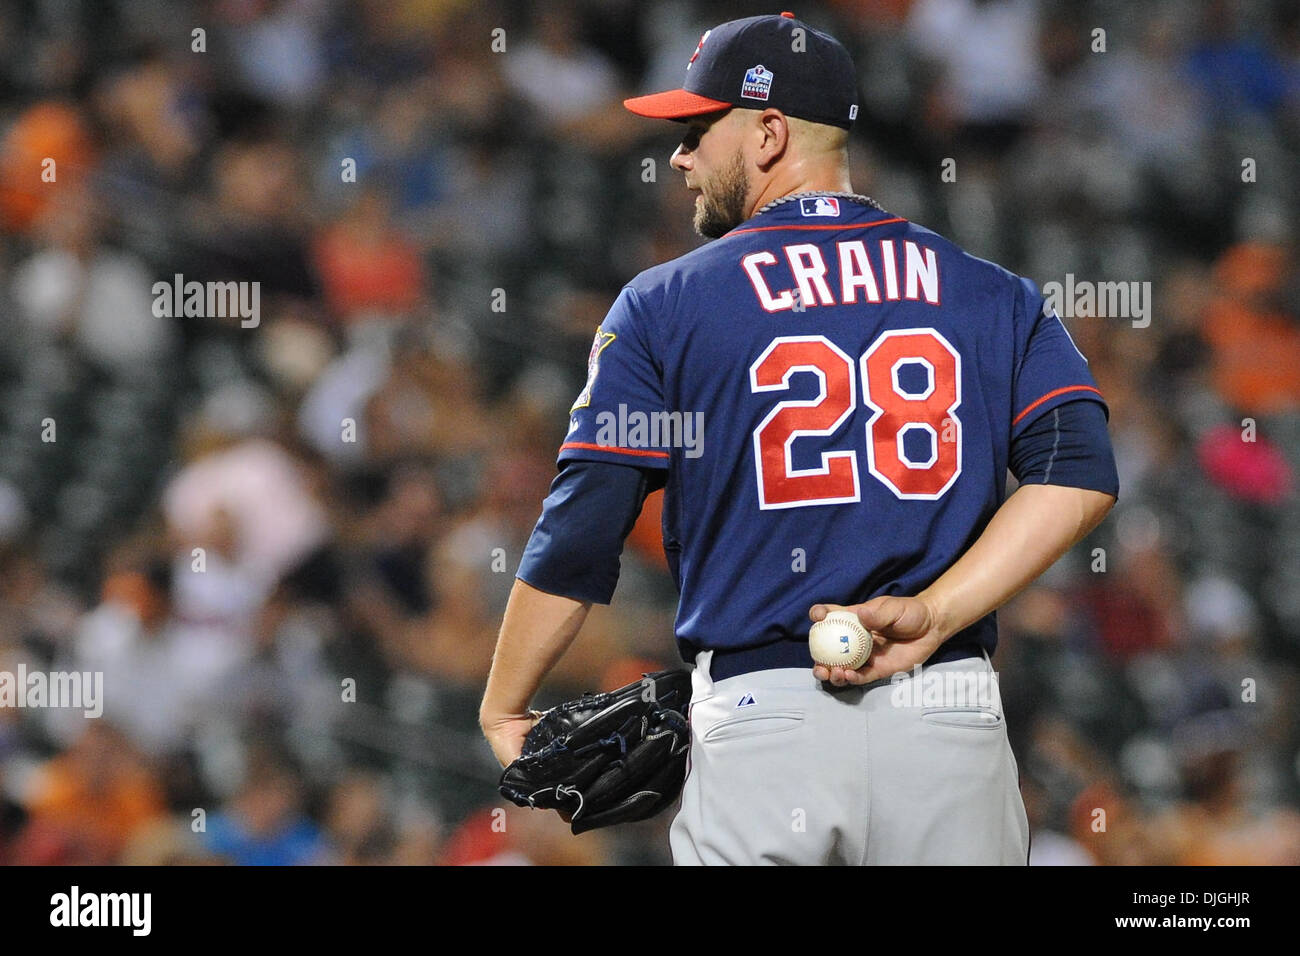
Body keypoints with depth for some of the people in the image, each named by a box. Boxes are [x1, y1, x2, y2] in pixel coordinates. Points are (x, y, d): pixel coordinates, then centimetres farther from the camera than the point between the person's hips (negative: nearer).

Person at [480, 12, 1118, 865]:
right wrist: (933, 617, -8)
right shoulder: (991, 296, 11)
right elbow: (1081, 474, -4)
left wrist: (505, 711, 10)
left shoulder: (665, 307, 4)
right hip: (951, 724, 2)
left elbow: (579, 542, 0)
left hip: (761, 722, -2)